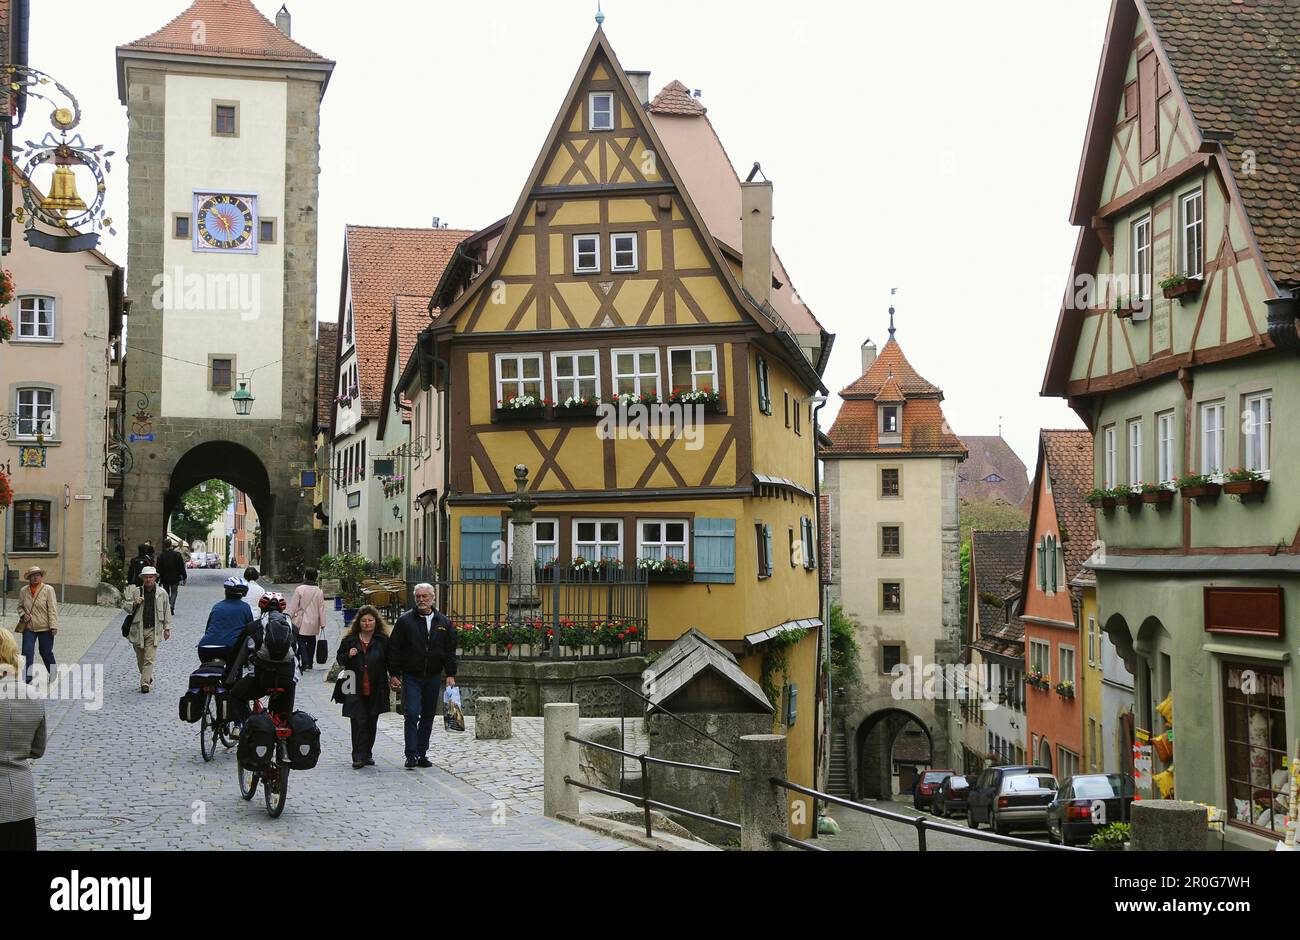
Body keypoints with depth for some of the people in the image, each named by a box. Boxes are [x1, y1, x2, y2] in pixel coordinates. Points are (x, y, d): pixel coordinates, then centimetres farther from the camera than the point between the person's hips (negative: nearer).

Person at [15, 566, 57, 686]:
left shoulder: (48, 589, -7)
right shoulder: (23, 591, 4)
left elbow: (52, 608, -9)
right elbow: (20, 607, 16)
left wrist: (53, 626, -14)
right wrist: (23, 615, -6)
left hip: (45, 627, -3)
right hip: (28, 627, 3)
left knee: (46, 652, 9)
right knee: (27, 652, -5)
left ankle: (53, 674, 31)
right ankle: (27, 679, 0)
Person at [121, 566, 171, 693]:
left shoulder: (162, 593, 3)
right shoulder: (135, 591, 1)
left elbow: (166, 611, 10)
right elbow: (125, 606, 7)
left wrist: (167, 628, 8)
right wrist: (134, 603, -14)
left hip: (153, 630, -2)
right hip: (138, 629, 2)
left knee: (149, 659, -8)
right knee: (140, 659, 12)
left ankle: (145, 683, -7)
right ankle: (148, 677, 31)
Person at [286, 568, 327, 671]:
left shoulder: (299, 589, -11)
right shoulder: (319, 592, -2)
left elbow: (293, 606, -9)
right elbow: (321, 608, 2)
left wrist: (287, 618, 0)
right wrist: (322, 623, 9)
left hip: (302, 622, -3)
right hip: (313, 624, 3)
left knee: (301, 642, 1)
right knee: (311, 643, 14)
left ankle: (305, 664, -13)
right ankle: (310, 664, 20)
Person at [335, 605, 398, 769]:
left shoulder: (383, 641, 5)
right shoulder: (349, 640, 5)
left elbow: (389, 661, 11)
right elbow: (339, 659, 11)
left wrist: (393, 676, -1)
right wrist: (348, 655, -10)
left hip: (375, 689, 1)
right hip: (355, 689, -1)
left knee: (372, 723, 9)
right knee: (358, 722, -9)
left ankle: (367, 754, 21)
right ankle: (358, 757, -10)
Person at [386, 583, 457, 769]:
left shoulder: (444, 623, 7)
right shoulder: (405, 621, -1)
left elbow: (450, 650, 10)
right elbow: (394, 649, -1)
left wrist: (450, 674, 3)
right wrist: (394, 674, -5)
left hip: (433, 677, 3)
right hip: (411, 677, -3)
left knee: (428, 717, 8)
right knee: (412, 714, -13)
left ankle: (422, 753, 17)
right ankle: (411, 755, -9)